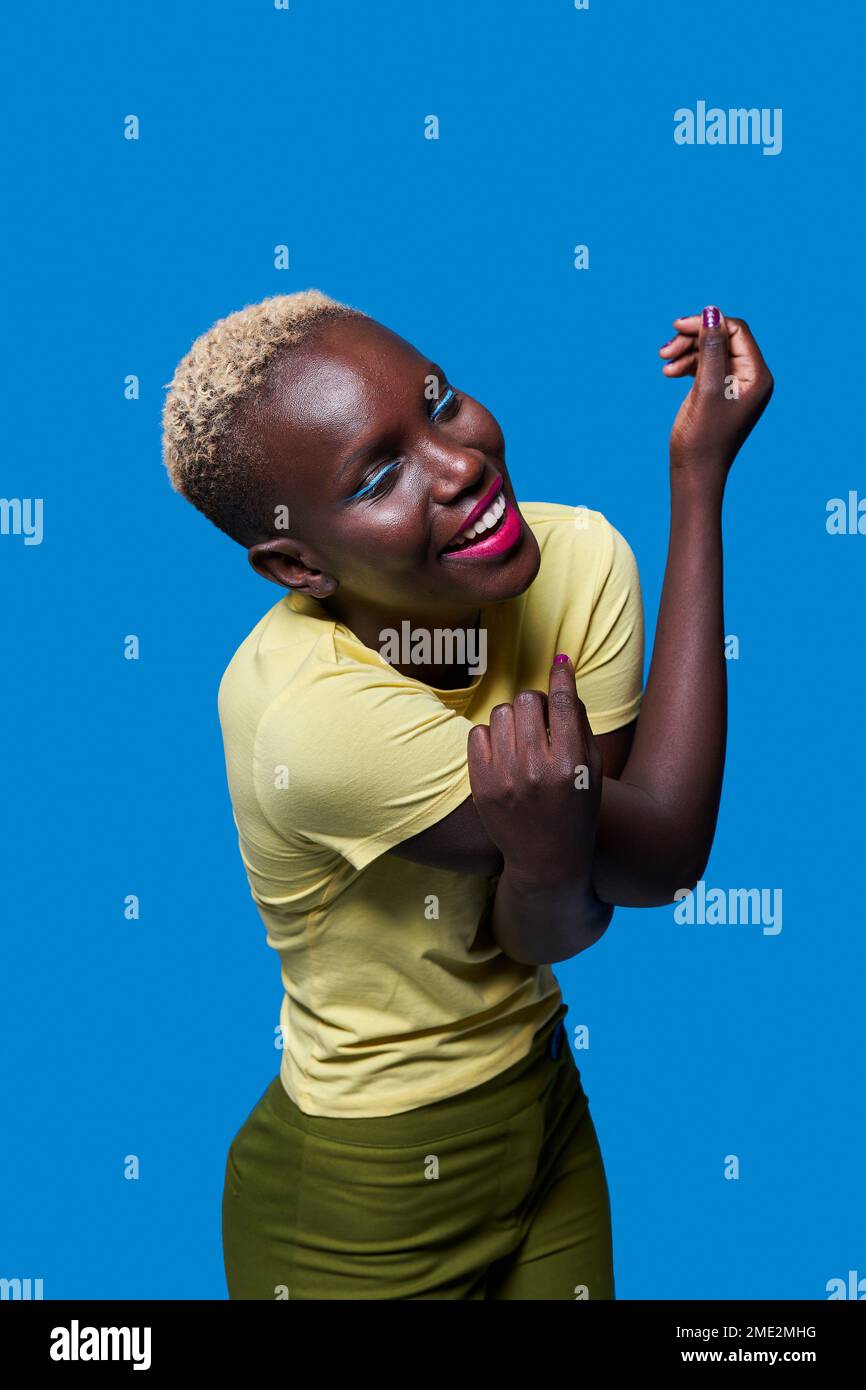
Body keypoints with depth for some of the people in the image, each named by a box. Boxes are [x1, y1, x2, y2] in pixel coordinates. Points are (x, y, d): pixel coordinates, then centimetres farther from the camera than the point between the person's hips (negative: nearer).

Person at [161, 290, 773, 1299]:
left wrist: (549, 860, -39)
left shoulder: (578, 554, -17)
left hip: (547, 1105, 6)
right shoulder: (309, 713, -34)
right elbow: (660, 856, -28)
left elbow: (560, 933, -15)